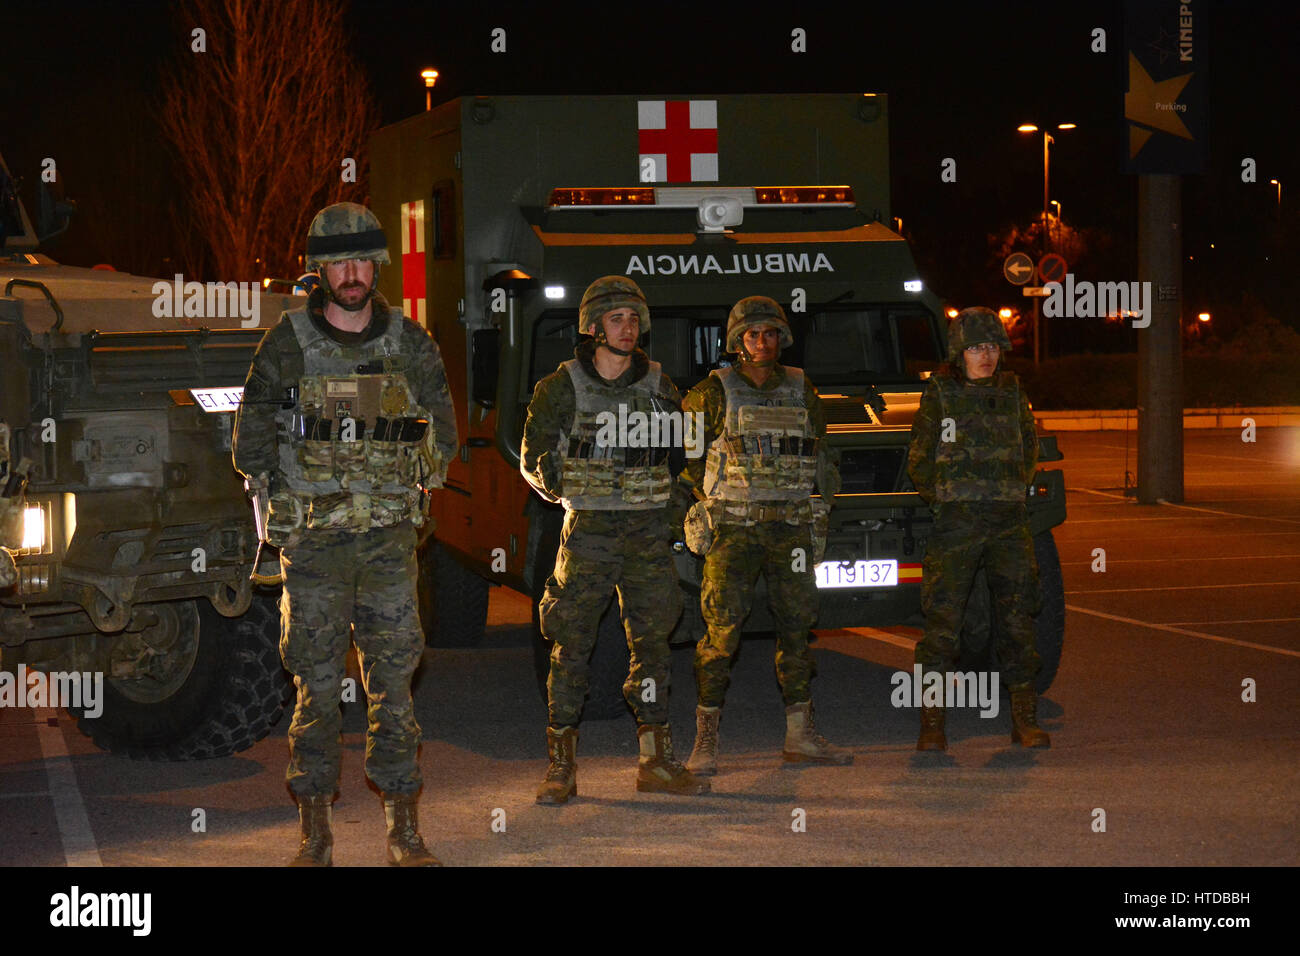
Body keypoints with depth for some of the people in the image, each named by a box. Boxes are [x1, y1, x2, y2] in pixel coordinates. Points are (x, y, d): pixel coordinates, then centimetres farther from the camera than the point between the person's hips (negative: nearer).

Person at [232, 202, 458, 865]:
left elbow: (442, 432, 14)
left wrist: (410, 497, 8)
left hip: (390, 540, 1)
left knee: (393, 681, 1)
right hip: (313, 542, -1)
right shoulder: (289, 343, 0)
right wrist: (287, 499, -1)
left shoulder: (409, 343, 6)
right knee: (317, 685, 1)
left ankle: (404, 831, 6)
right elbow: (251, 440, 4)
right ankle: (315, 833, 8)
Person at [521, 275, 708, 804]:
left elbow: (678, 452, 20)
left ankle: (656, 762, 15)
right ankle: (561, 766, 2)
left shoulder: (658, 385, 8)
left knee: (653, 642, 7)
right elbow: (533, 458, 5)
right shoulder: (562, 387, -2)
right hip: (588, 528, -3)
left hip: (648, 530, 3)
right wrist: (567, 490, -4)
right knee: (571, 646, -4)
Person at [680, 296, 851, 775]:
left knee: (796, 628, 8)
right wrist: (707, 494, 5)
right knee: (723, 632, -9)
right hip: (733, 531, -4)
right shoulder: (715, 393, -1)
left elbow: (819, 452, 21)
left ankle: (801, 737, 16)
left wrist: (821, 504, 14)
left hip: (790, 530, 4)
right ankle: (705, 743, -5)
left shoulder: (801, 390, 10)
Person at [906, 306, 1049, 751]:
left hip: (1009, 519, 3)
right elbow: (919, 460, 5)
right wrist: (942, 501, 0)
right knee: (943, 619, -5)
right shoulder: (941, 393, 0)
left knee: (1017, 618, 4)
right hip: (956, 521, -3)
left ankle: (1024, 719, 11)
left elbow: (1029, 447, 20)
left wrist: (1012, 492, 12)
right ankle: (932, 724, 0)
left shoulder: (1012, 390, 9)